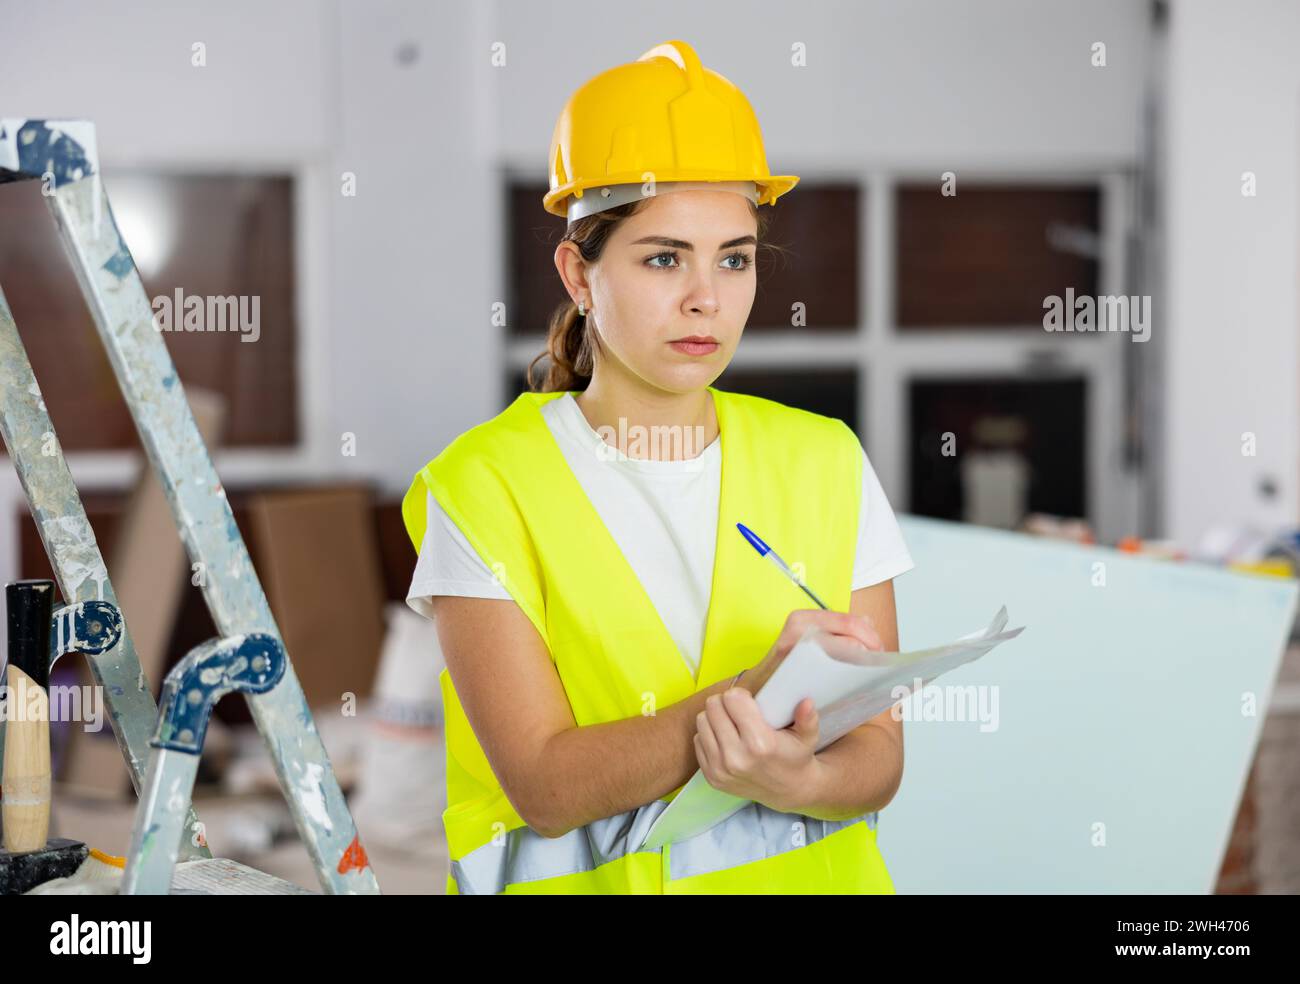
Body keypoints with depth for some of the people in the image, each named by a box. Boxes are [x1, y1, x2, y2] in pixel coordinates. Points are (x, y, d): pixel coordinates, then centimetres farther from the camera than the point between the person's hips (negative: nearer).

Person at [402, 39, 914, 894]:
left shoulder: (822, 462, 7)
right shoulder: (485, 486, -3)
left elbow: (880, 757, 4)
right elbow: (546, 785, -10)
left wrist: (793, 781, -16)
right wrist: (753, 694, -22)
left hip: (813, 875, 2)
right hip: (584, 880, -2)